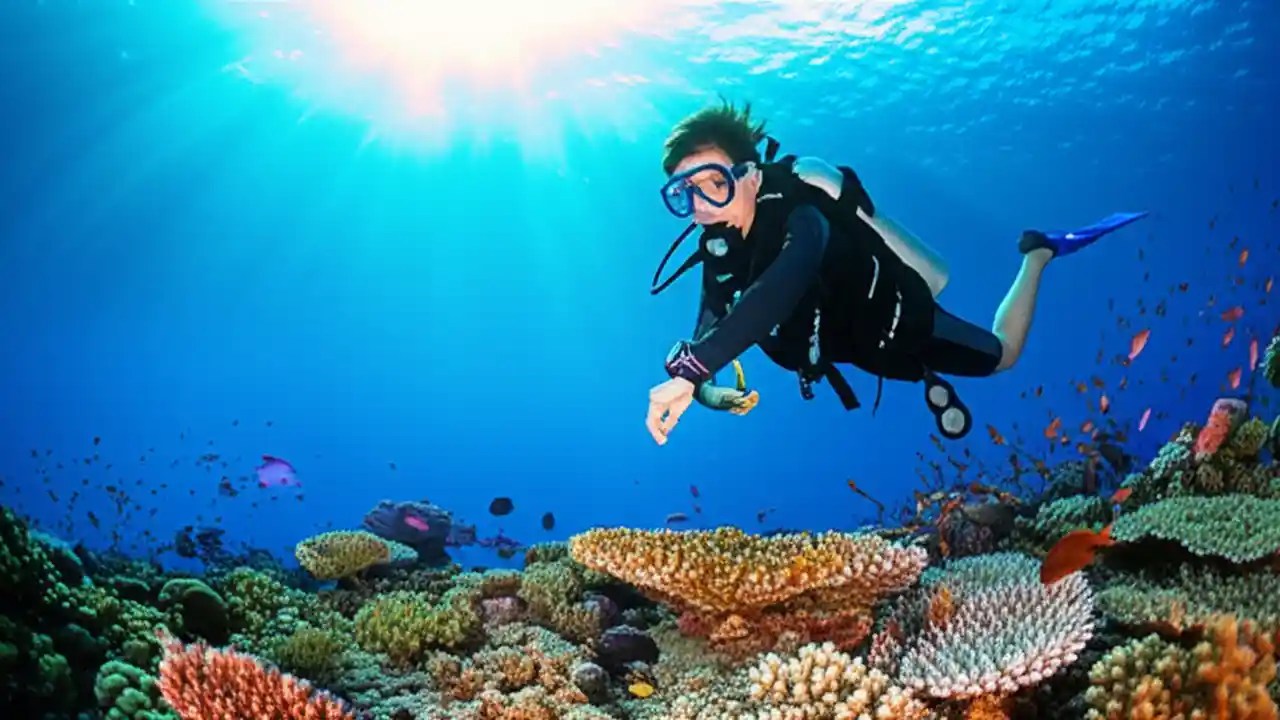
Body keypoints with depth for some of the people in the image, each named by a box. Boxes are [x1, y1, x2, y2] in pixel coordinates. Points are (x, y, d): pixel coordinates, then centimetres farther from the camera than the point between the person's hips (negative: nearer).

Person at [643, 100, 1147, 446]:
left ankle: (1038, 252, 36)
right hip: (849, 338, 6)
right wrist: (709, 393, -40)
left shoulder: (799, 216, -41)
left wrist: (689, 369, -70)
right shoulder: (718, 250, -19)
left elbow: (784, 285, -63)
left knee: (1002, 355, 22)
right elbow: (707, 337, -16)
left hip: (900, 319, -6)